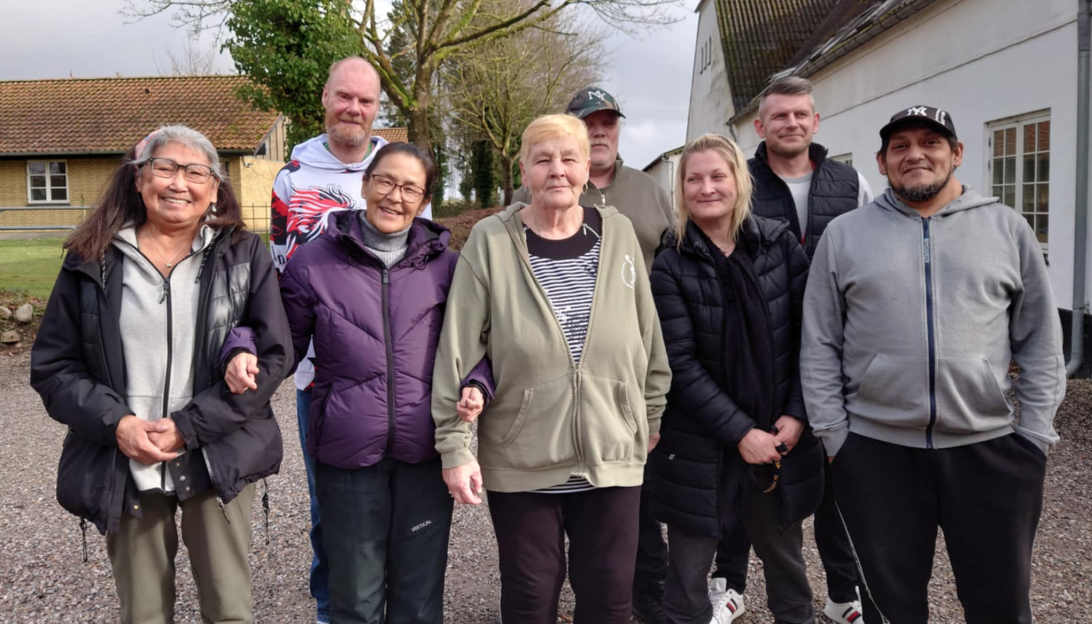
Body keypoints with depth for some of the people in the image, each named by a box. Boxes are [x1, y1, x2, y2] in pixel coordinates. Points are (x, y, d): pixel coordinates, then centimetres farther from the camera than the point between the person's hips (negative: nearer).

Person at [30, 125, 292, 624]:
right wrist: (114, 424, -13)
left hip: (218, 461, -1)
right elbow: (52, 365, 4)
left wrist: (189, 427, -14)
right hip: (124, 466, 1)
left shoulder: (243, 255, -1)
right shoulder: (94, 260, 3)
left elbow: (273, 355, -7)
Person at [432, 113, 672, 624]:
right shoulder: (491, 241, -7)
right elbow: (457, 351, -7)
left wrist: (652, 416, 12)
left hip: (612, 453, 2)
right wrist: (454, 445, -9)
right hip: (520, 460, -1)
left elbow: (647, 335, 8)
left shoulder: (617, 233, 0)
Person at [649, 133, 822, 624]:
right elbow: (680, 363, -12)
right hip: (700, 446, -2)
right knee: (687, 575, 7)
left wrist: (798, 414, -7)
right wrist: (739, 431, -15)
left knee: (785, 560, 20)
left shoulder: (780, 243, 1)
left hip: (782, 436, 3)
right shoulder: (670, 263, -7)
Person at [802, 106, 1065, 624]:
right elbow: (819, 346, 3)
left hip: (991, 449, 1)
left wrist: (1036, 432, 0)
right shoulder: (844, 234, 3)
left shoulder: (1008, 229, 5)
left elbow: (1040, 339, 7)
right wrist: (833, 435, -2)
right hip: (875, 451, 0)